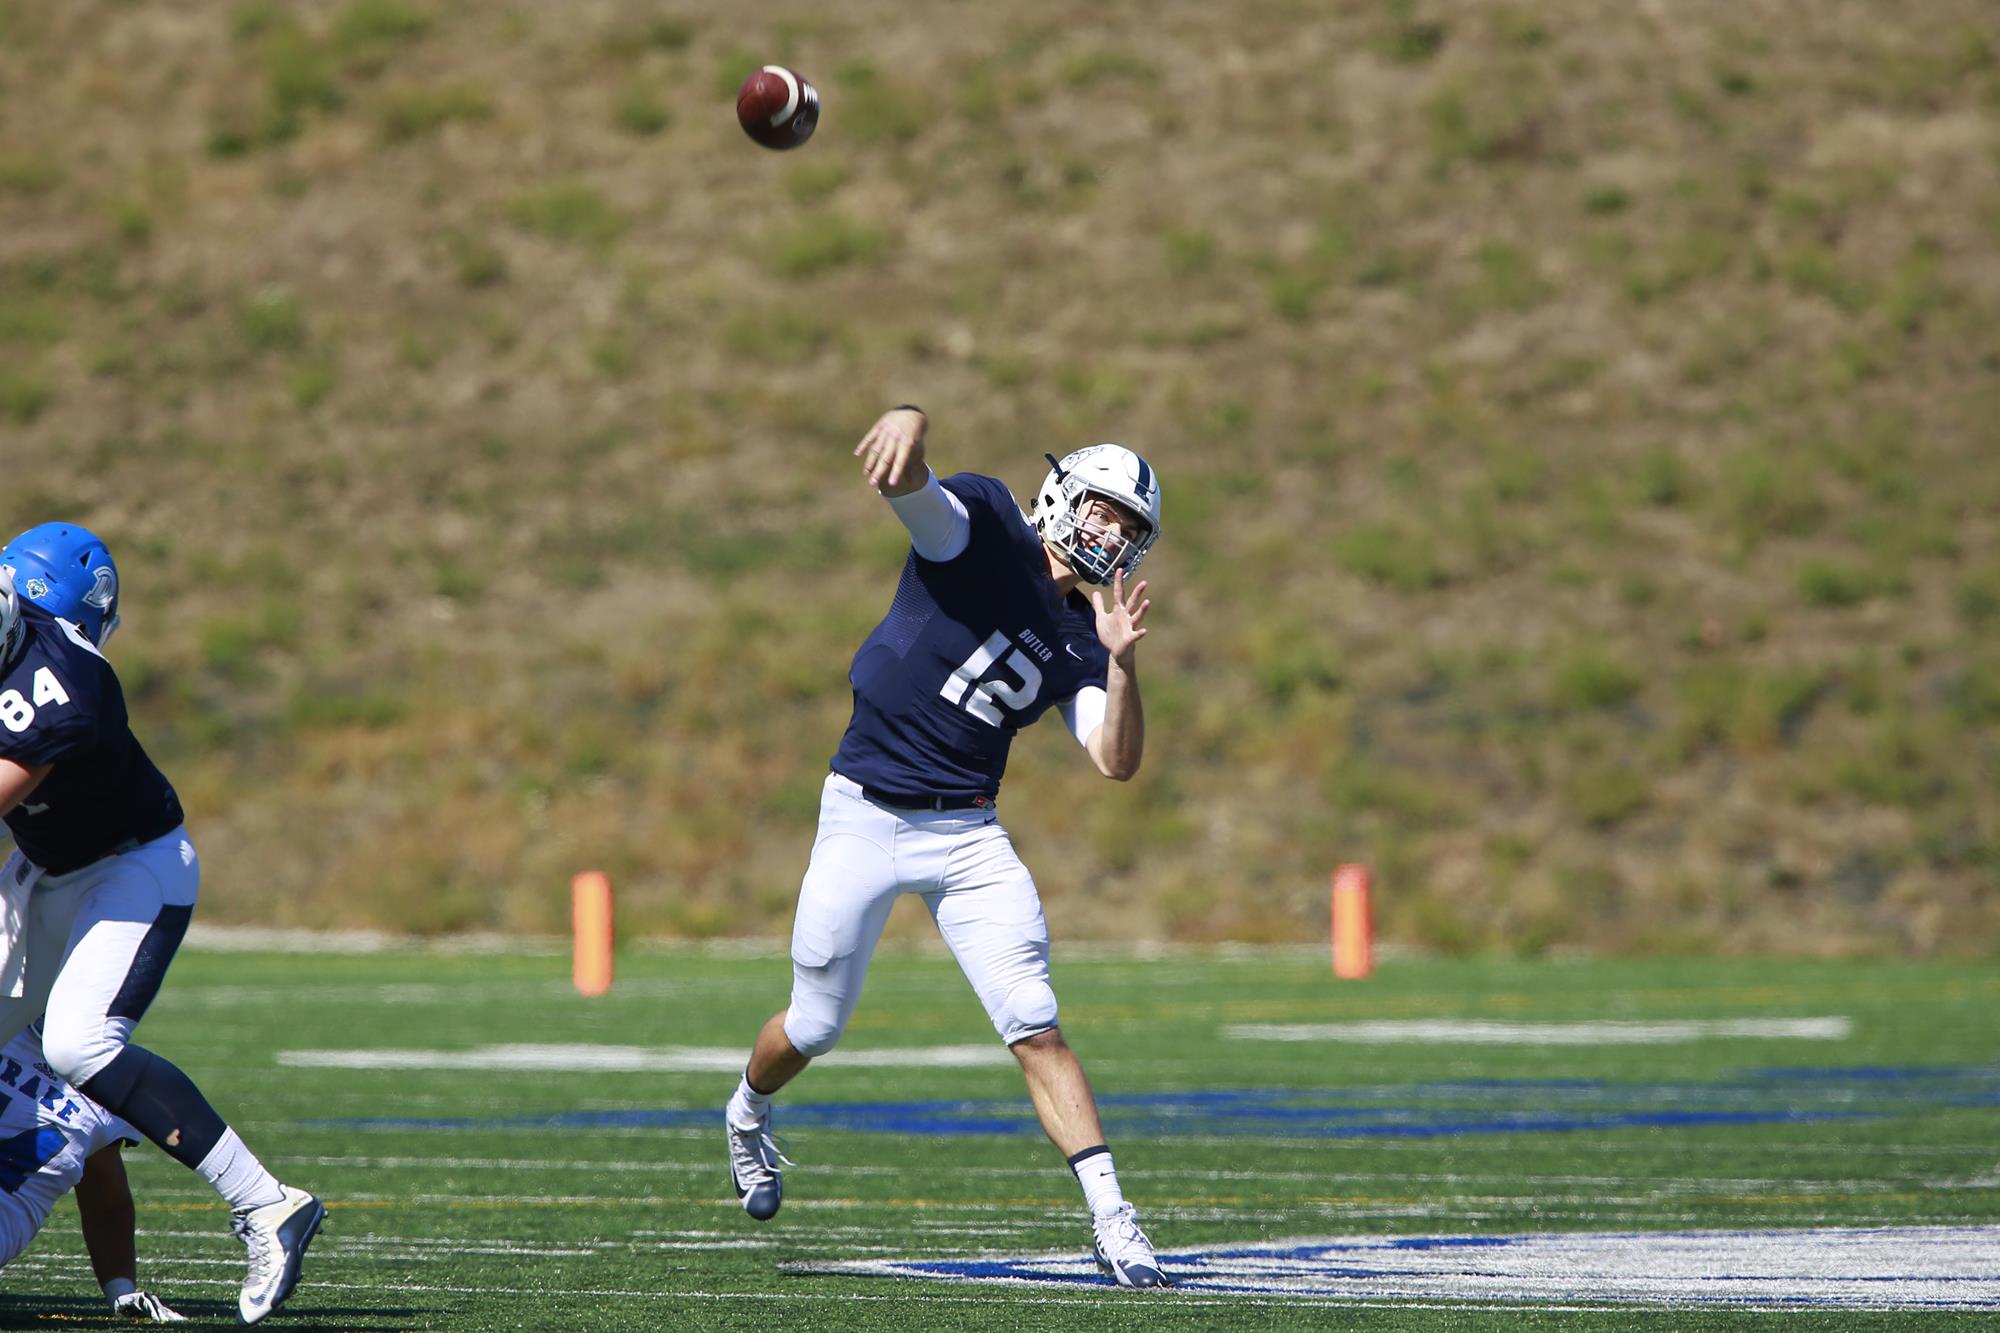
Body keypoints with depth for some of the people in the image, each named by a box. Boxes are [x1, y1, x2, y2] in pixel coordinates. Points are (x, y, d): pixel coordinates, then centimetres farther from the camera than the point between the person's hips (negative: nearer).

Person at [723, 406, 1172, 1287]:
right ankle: (747, 1116, 44)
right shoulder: (980, 524, -7)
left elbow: (1117, 763, -2)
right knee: (816, 1025, 10)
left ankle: (1111, 1221, -12)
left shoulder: (1079, 642, 7)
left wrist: (1120, 662, -17)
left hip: (966, 835, 4)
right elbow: (902, 484, -28)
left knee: (1034, 1027, -9)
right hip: (865, 818, -4)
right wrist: (907, 425, -52)